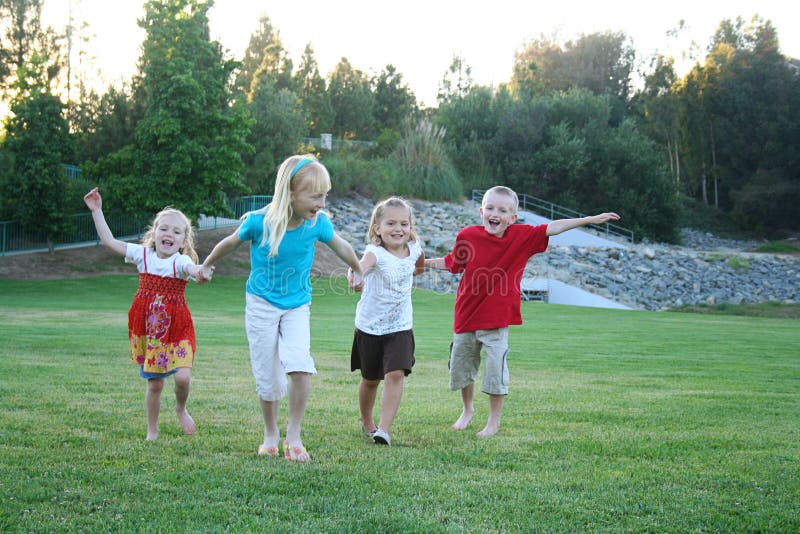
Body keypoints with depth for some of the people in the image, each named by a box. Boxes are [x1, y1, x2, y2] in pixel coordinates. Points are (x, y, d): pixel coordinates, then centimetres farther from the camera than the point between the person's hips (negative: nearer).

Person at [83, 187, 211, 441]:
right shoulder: (143, 255, 1)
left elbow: (191, 268, -35)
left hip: (176, 329, -2)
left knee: (183, 376, -16)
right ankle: (152, 431, 25)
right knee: (154, 384, 7)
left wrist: (199, 273, -60)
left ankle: (181, 409, 17)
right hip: (147, 328, 3)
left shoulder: (181, 261, -10)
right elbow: (109, 241, 6)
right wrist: (97, 211, 6)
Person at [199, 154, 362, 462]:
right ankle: (270, 434, 29)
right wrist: (206, 266, 17)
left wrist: (357, 271, 25)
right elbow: (230, 243, 1)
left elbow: (342, 247, 8)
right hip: (261, 305, -1)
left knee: (300, 363, -21)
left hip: (297, 306, 1)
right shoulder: (259, 222, -20)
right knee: (268, 376, 5)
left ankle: (294, 436, -6)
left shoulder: (317, 223, -14)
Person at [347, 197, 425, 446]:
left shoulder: (413, 248, -6)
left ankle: (384, 429, -13)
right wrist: (355, 275, -66)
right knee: (370, 379, 13)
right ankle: (366, 423, 36)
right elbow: (364, 262, -48)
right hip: (369, 326, -2)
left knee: (396, 374, -15)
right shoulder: (376, 252, -21)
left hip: (400, 327, 2)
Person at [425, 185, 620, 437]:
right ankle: (467, 410, 40)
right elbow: (452, 263, 12)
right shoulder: (467, 236, -6)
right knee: (461, 366, 15)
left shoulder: (522, 236, -8)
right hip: (465, 316, 2)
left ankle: (494, 421, 15)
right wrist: (425, 263, 12)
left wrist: (591, 219, -13)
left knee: (496, 368, -4)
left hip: (497, 320, -2)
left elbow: (553, 228, -10)